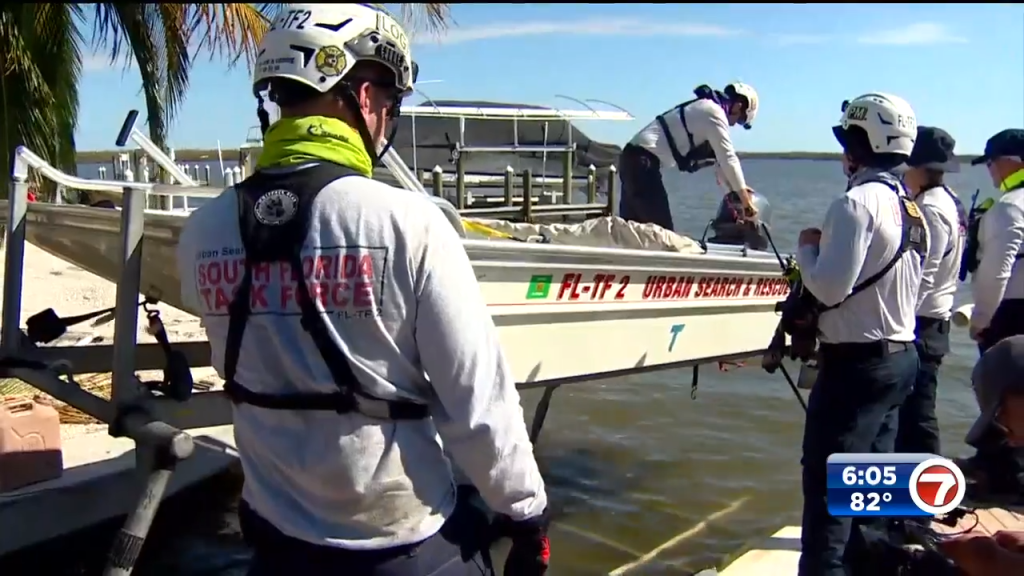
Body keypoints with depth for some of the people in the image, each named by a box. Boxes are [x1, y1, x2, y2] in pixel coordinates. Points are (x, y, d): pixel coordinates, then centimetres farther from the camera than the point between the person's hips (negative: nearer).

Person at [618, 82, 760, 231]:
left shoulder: (704, 108, 23)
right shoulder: (713, 112, -8)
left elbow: (720, 158, 28)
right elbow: (728, 158, -10)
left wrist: (737, 190, 28)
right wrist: (745, 199, -5)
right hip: (643, 161, -10)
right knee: (662, 230, -9)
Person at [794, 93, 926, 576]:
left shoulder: (858, 202, -17)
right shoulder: (912, 209, 12)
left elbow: (830, 287, -20)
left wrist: (807, 247, -4)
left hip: (857, 363, -9)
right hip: (901, 356, 9)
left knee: (827, 479, -2)